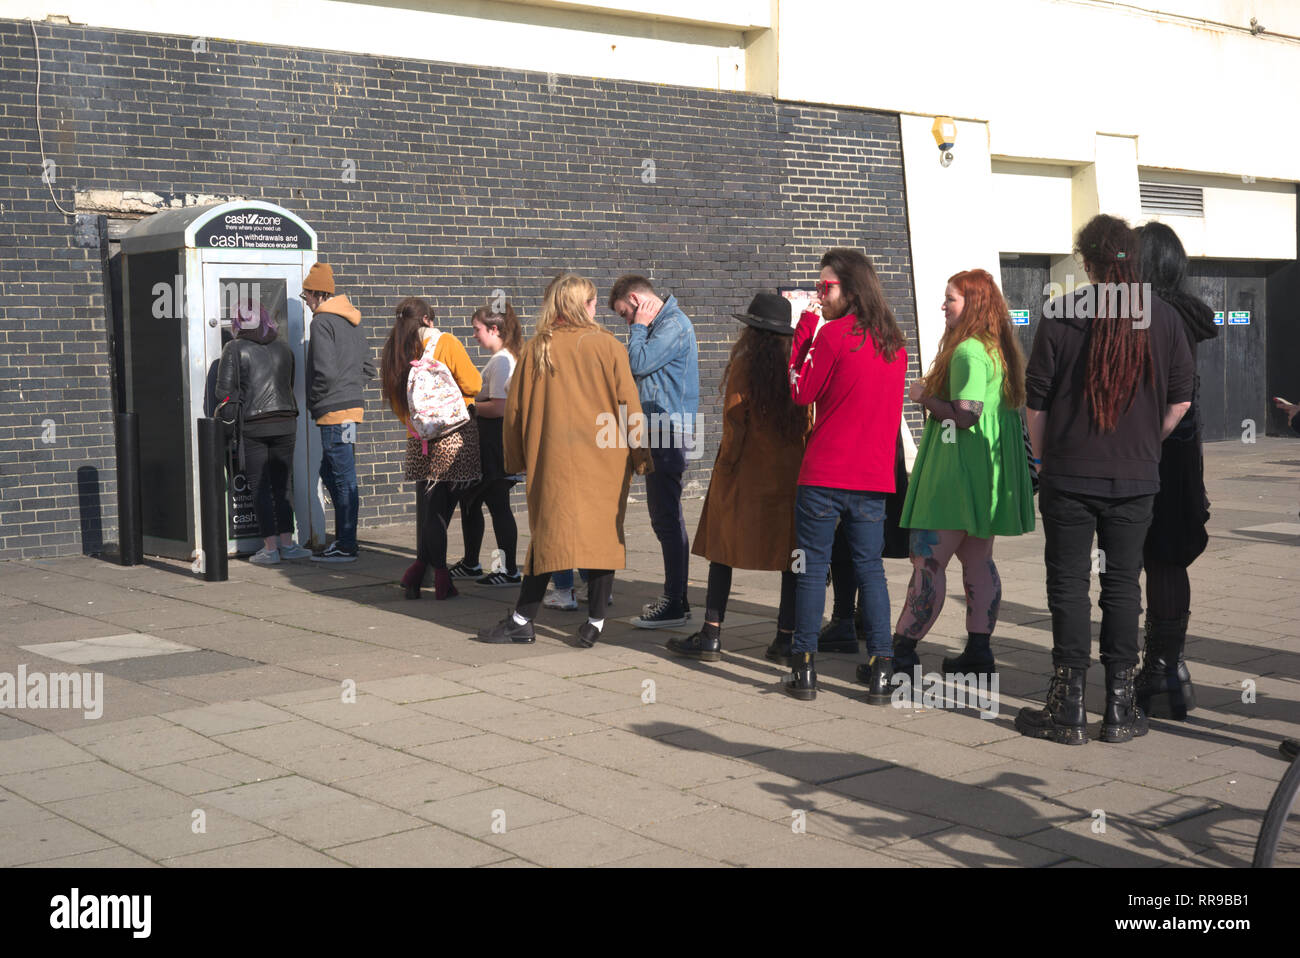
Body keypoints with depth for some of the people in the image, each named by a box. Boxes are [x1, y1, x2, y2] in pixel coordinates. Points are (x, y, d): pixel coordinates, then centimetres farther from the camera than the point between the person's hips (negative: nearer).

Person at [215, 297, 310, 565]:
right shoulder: (283, 348, 8)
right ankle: (286, 543, 10)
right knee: (282, 486, 11)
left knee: (260, 488, 2)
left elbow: (224, 391, -8)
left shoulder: (234, 349, -4)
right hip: (285, 422, 3)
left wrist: (244, 402, 9)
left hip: (253, 425, -3)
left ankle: (270, 547, 1)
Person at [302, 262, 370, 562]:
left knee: (343, 480, -4)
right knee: (330, 473, 16)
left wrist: (313, 401, -5)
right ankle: (344, 537, 20)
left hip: (335, 411, -9)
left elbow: (325, 371, -19)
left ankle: (346, 547, 1)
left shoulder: (323, 321, -12)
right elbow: (365, 362, 21)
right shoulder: (351, 320, 15)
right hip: (353, 404, 9)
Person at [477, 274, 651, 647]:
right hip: (604, 462, -1)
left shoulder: (535, 349, 3)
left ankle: (522, 621, 8)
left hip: (552, 460, 1)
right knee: (602, 534, 7)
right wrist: (639, 455, 7)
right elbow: (628, 404, -1)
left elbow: (515, 409, 7)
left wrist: (516, 459, 17)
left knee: (548, 534, 7)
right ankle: (594, 623, 8)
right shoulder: (607, 345, -2)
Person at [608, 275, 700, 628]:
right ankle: (674, 597, 21)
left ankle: (675, 605, -5)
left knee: (668, 519, -8)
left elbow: (638, 364, -17)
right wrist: (639, 327, 12)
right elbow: (642, 369, 20)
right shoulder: (662, 324, 19)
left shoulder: (673, 325, -12)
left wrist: (638, 327, -7)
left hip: (668, 431, -11)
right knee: (665, 519, 14)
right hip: (660, 431, 11)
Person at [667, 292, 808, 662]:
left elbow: (734, 420, -10)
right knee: (791, 552, 9)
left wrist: (726, 464, -2)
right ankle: (788, 635, 11)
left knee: (723, 551, 4)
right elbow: (808, 420, 3)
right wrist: (801, 459, 9)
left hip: (747, 472, -3)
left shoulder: (745, 365, -7)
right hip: (791, 472, 4)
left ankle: (711, 636, 3)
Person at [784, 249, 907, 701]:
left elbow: (801, 392, -3)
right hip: (874, 475, 5)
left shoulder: (833, 333, -9)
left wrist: (803, 332, 1)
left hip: (824, 474, -5)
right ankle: (880, 670, 6)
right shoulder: (894, 341, 10)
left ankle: (804, 669, 6)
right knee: (870, 567, 9)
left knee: (812, 566, 3)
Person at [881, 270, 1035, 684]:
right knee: (978, 560, 12)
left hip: (958, 473, -10)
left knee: (928, 561, -8)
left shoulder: (968, 352, -16)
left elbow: (964, 416, -23)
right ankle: (978, 651, 15)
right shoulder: (999, 349, 14)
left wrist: (925, 396, -8)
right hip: (989, 474, 10)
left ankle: (902, 653, -7)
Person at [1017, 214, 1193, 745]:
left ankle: (1068, 708, 6)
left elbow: (1036, 399, -4)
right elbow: (1181, 400, 7)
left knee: (1068, 584, 3)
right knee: (1122, 583, 9)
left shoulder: (1060, 314, -6)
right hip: (1136, 477, 2)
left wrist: (1043, 460, 9)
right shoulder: (1162, 316, 2)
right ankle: (1120, 709, 12)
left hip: (1069, 474, -2)